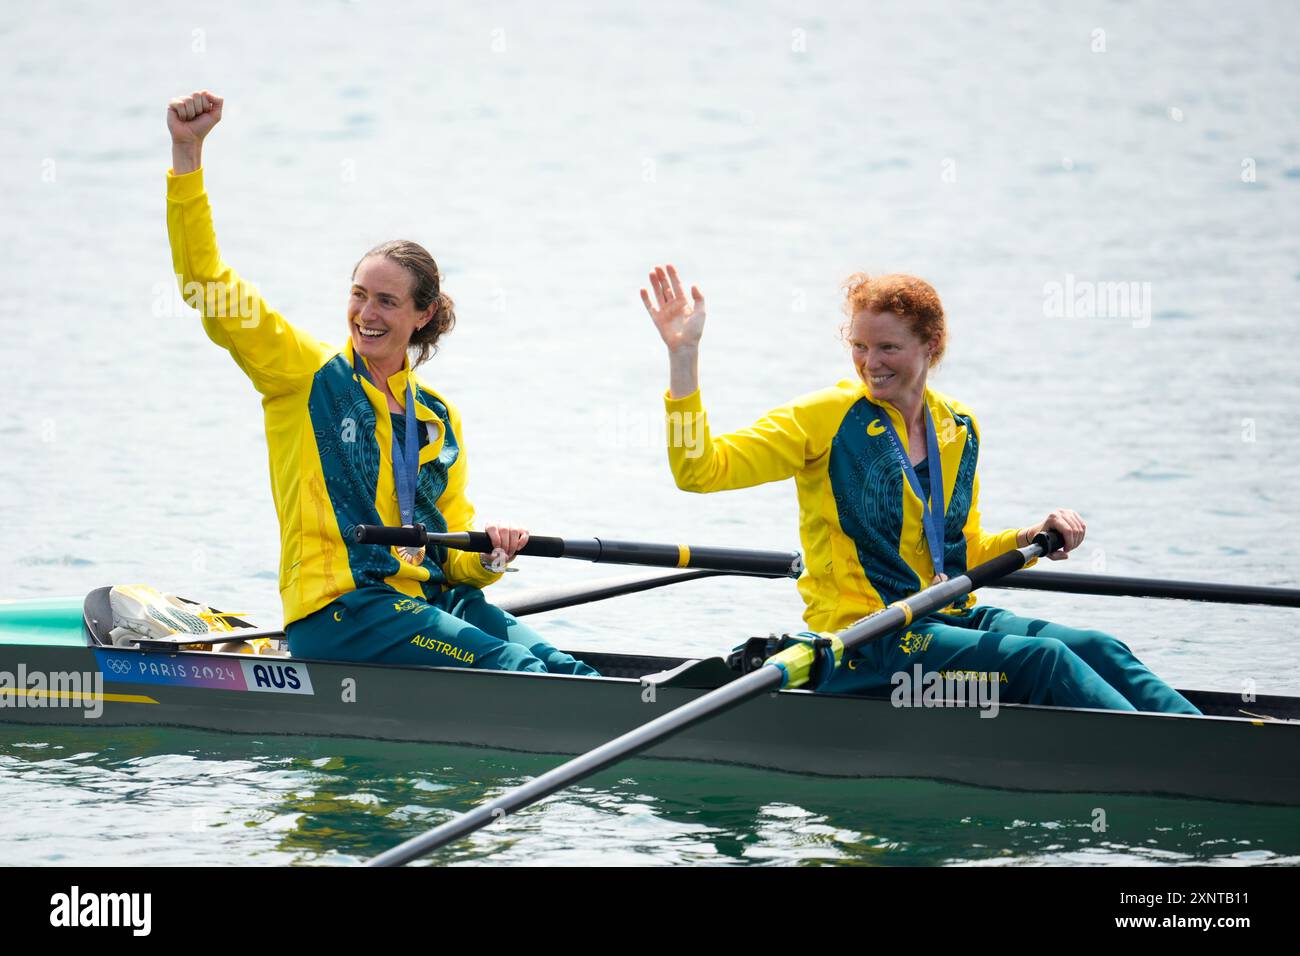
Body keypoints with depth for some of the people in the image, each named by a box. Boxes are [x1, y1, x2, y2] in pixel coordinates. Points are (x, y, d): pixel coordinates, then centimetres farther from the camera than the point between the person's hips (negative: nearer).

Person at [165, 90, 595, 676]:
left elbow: (453, 556, 16)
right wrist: (186, 152, -14)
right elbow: (208, 286, -6)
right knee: (509, 667, -27)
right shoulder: (305, 373, 4)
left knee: (558, 668, -20)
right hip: (336, 610, -5)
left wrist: (488, 557, -9)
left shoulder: (439, 420, 17)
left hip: (427, 600, 5)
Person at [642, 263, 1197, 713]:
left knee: (1097, 651, -15)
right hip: (866, 642, -6)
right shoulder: (827, 418, -5)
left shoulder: (958, 428, 12)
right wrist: (684, 356, -19)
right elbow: (700, 470, -12)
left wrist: (1031, 540, 5)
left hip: (948, 621, 7)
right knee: (1043, 659, -26)